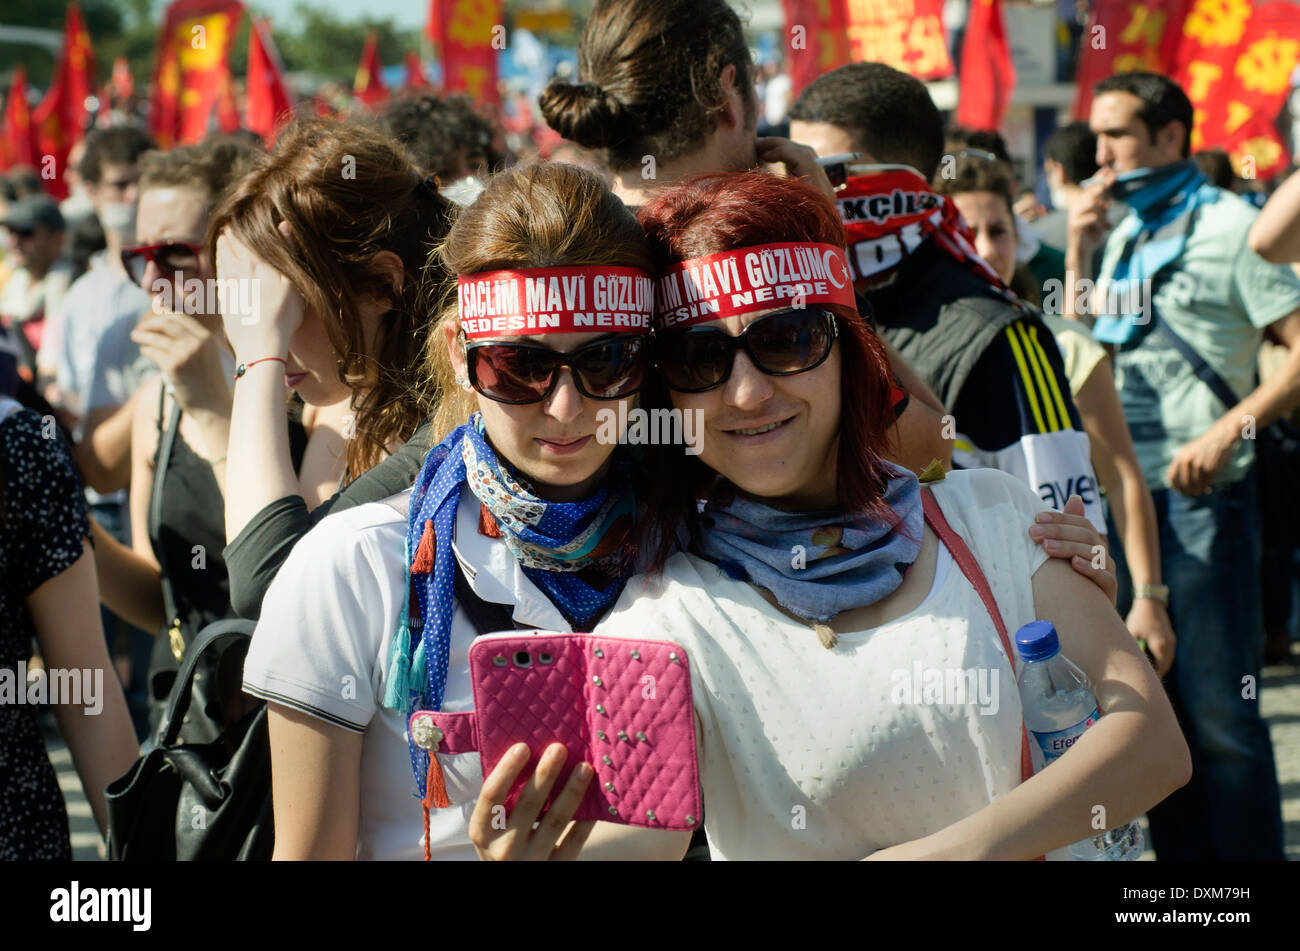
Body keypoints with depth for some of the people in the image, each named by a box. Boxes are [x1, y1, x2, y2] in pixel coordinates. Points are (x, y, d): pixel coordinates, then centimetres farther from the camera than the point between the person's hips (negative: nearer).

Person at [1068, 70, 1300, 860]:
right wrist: (1079, 253, 7)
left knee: (1219, 706, -5)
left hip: (1200, 497, -7)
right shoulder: (1126, 236, 15)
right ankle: (1182, 854, 23)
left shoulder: (1230, 225, -6)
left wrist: (1227, 431, -23)